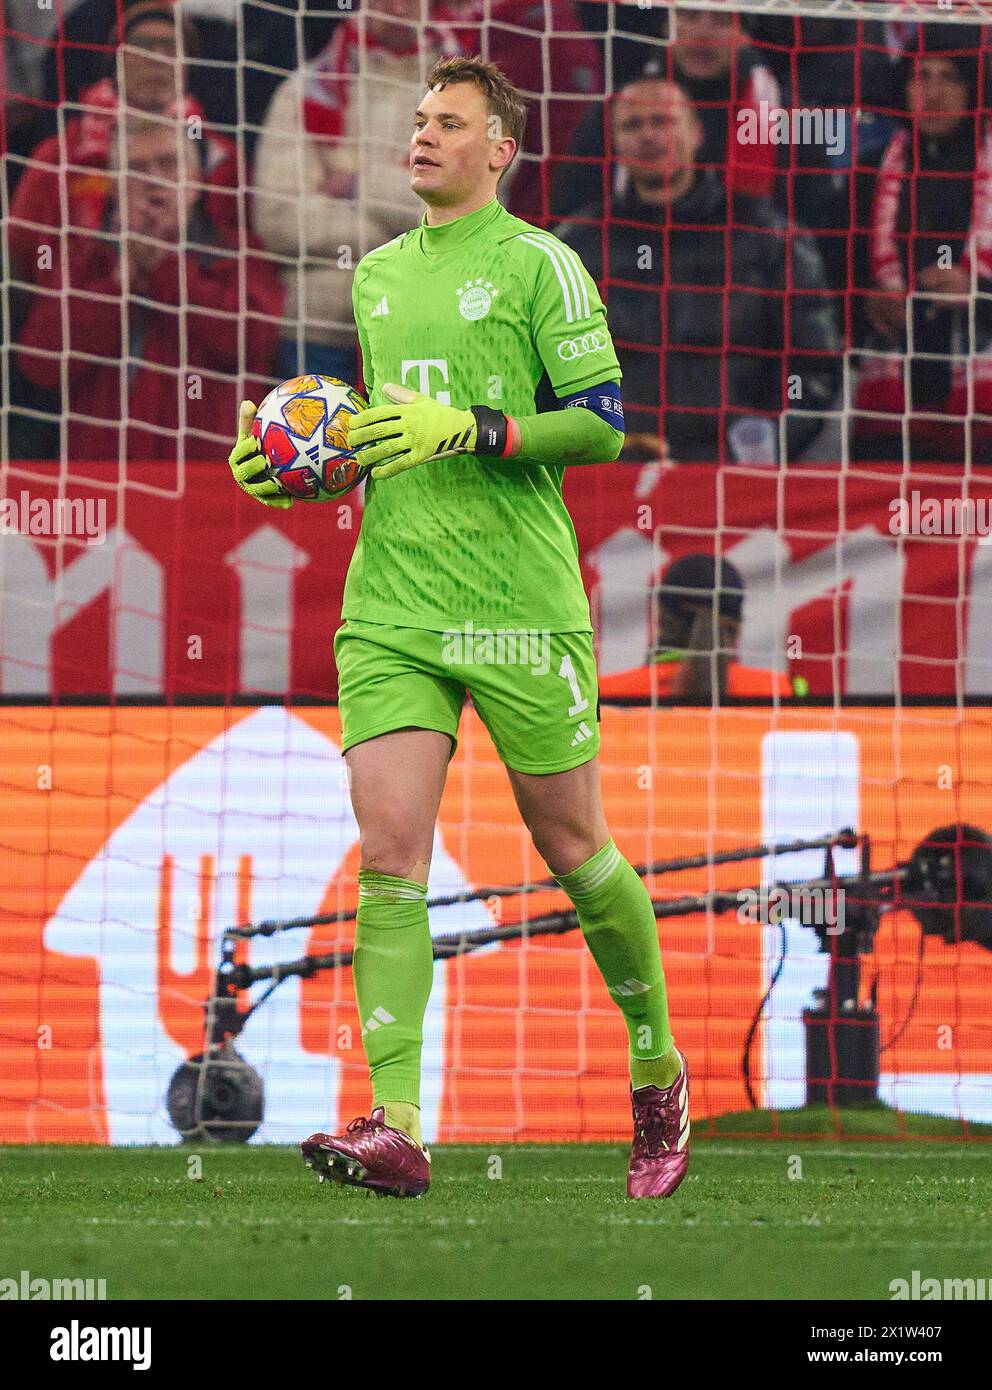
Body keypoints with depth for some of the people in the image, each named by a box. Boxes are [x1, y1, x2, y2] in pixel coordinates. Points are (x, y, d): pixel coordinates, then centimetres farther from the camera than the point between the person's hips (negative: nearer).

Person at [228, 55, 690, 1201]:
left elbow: (603, 422, -7)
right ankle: (393, 1128, -18)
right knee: (388, 849, -11)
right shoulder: (378, 274, 17)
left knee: (572, 849, 5)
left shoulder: (536, 264, -2)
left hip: (520, 598, -5)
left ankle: (659, 1075, 26)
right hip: (391, 601, 5)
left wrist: (466, 430, -17)